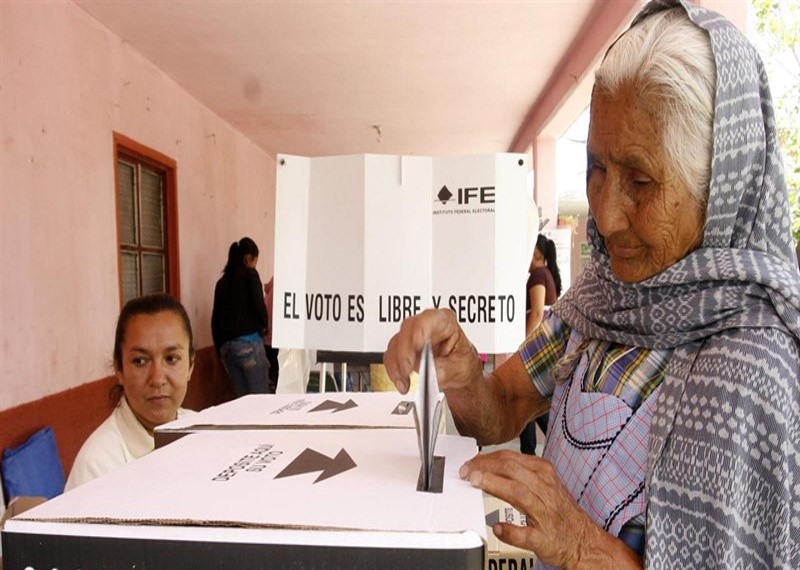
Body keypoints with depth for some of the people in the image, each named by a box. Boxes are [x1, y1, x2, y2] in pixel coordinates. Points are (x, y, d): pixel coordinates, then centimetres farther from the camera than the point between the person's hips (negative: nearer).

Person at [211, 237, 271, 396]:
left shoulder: (222, 281, 17)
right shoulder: (250, 274, 0)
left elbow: (215, 319, 15)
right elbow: (258, 305, -11)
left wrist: (220, 349, 18)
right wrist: (265, 325, 8)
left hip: (225, 346, 6)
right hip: (248, 343, -6)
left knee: (241, 397, 10)